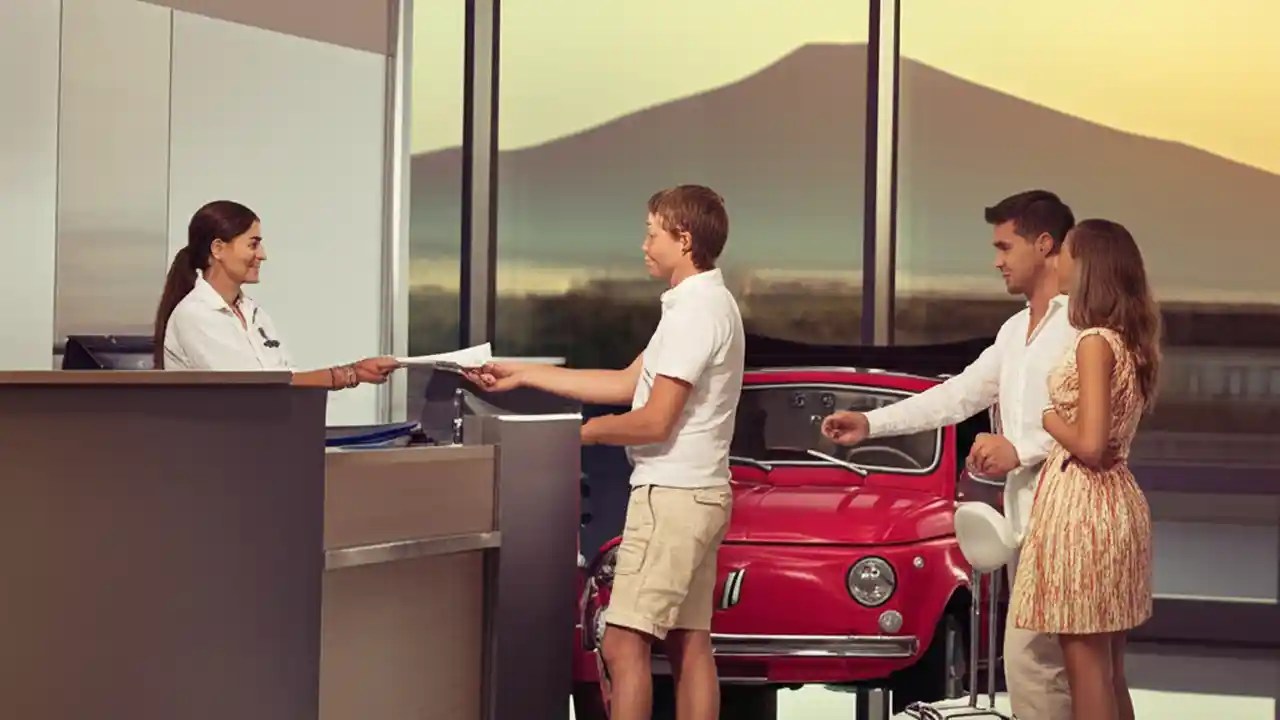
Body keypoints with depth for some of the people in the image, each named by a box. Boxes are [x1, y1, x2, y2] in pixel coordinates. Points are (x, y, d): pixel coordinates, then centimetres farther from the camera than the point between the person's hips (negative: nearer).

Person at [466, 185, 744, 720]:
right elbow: (627, 384, 19)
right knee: (688, 644, 8)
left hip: (672, 496, -10)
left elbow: (656, 421, -19)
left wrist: (588, 431, -2)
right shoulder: (706, 304, 16)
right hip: (696, 495, 10)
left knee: (623, 644, -10)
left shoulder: (696, 311, -16)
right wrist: (524, 375, 18)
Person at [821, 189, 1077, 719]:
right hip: (1025, 515, 9)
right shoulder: (1016, 329, 20)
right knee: (1053, 660, 10)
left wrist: (1022, 449, -19)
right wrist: (871, 423, 12)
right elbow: (959, 395, 19)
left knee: (1030, 658, -13)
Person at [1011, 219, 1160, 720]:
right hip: (1119, 502, 9)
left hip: (1082, 505, -9)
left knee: (1086, 670, -2)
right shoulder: (1129, 342, 11)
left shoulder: (1096, 343, -16)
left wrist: (1043, 414, -5)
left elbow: (1089, 445, -22)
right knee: (1109, 672, 14)